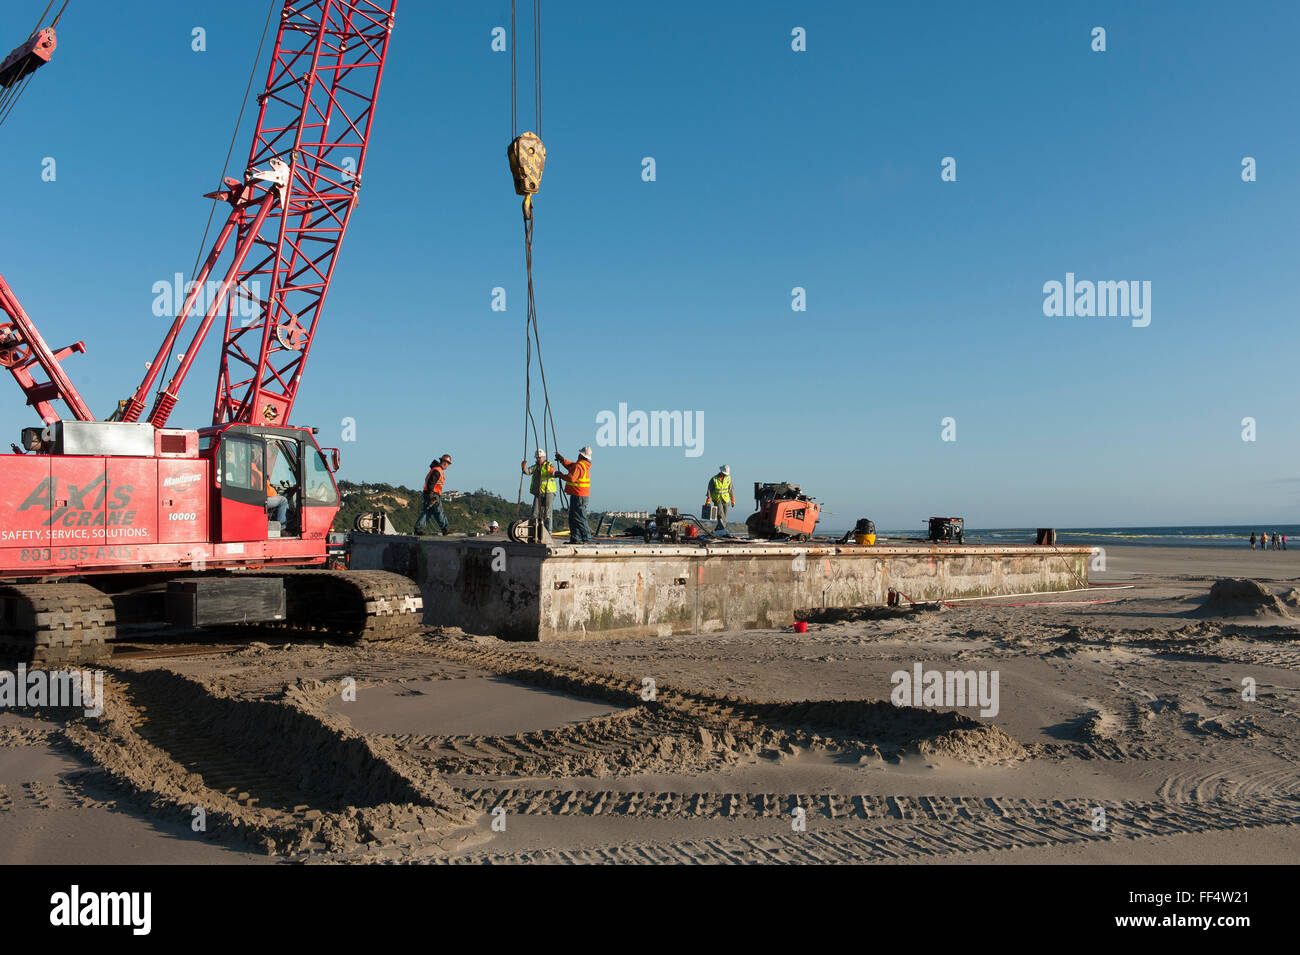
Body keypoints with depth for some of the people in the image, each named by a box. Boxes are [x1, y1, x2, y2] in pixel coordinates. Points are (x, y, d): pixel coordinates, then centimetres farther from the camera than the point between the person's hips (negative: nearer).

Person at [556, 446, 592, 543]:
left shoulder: (579, 466, -16)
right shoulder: (584, 465, 15)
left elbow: (571, 478, -27)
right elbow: (570, 466, 28)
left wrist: (560, 475, -12)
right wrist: (562, 460, 18)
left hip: (578, 496, -10)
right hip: (581, 496, 10)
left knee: (579, 518, -9)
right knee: (573, 518, 13)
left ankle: (586, 538, -10)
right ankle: (574, 539, 14)